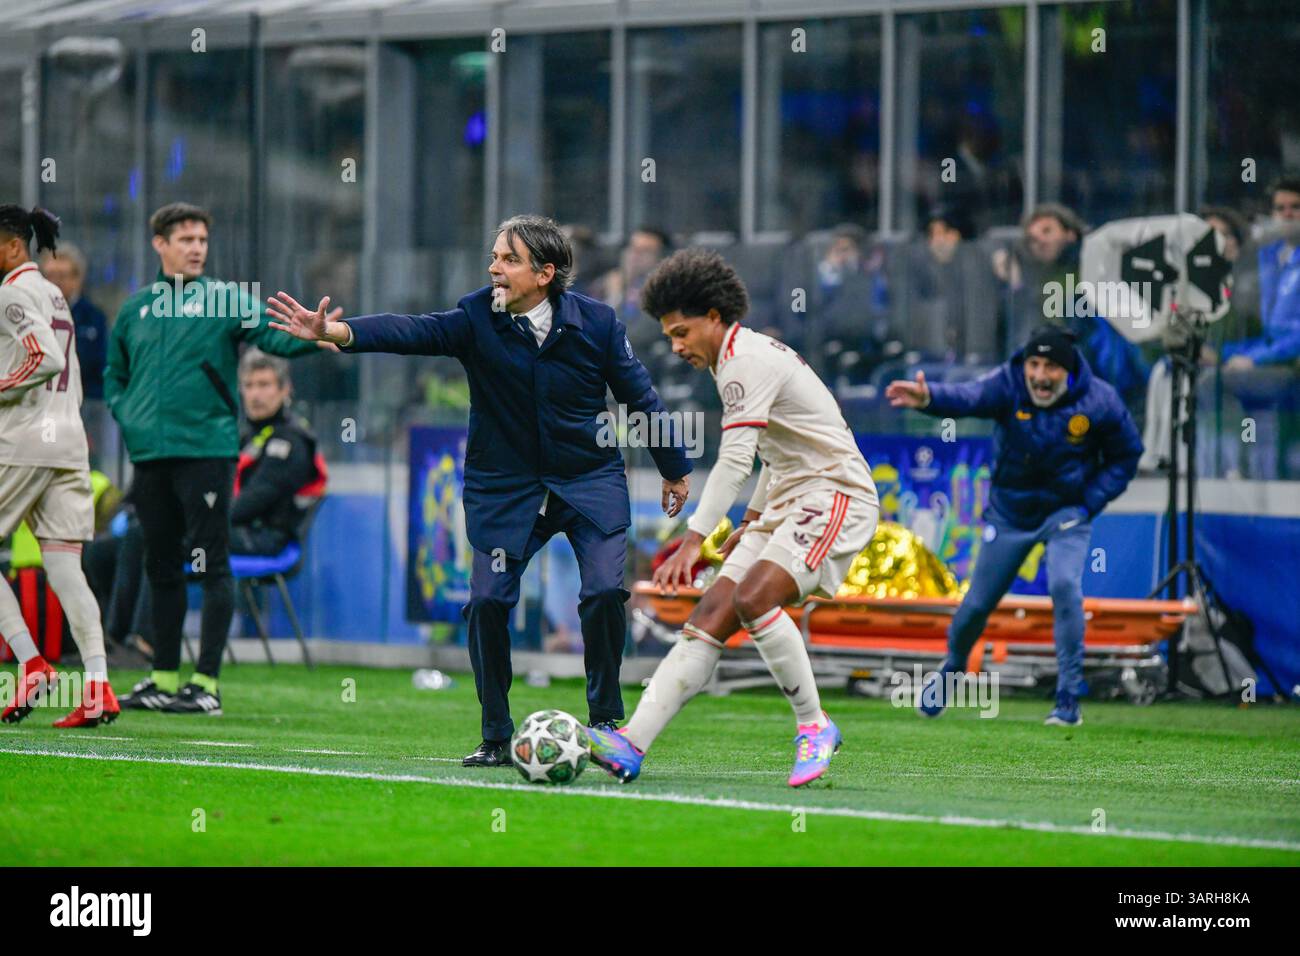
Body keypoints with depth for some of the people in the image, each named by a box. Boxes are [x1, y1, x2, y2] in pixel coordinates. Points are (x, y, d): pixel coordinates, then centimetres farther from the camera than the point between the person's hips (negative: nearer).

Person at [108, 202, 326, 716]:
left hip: (206, 450, -5)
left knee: (211, 567, -7)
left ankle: (206, 682, -6)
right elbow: (114, 374, 26)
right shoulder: (136, 309, 14)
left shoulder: (224, 299, 1)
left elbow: (274, 334, -14)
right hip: (149, 455, 5)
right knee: (162, 569, 11)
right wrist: (125, 415, 8)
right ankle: (164, 678, 19)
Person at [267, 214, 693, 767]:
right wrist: (335, 333, -45)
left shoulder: (596, 323, -9)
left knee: (604, 591, -17)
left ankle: (605, 720, 5)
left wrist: (674, 469, 12)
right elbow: (413, 332, -27)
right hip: (506, 487, 1)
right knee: (488, 601, -12)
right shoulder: (478, 319, -11)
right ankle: (496, 739, 5)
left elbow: (638, 395, 2)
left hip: (591, 480, -1)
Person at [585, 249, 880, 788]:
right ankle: (632, 744, -15)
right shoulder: (736, 359, 17)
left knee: (753, 598, -30)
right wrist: (753, 519, 29)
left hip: (835, 493, -10)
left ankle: (814, 728, -15)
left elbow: (735, 460, -24)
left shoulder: (747, 359, -14)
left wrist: (694, 539, -29)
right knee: (710, 616, -5)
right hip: (788, 502, 10)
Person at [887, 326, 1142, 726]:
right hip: (1010, 511, 1)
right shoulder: (1009, 385, -21)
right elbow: (968, 397, -42)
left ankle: (1068, 701, -16)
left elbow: (1125, 458, -3)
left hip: (1066, 511, -1)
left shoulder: (1100, 403, -18)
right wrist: (929, 399, -64)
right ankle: (952, 668, 39)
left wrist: (1088, 505, -13)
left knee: (1065, 586, -23)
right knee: (979, 601, 7)